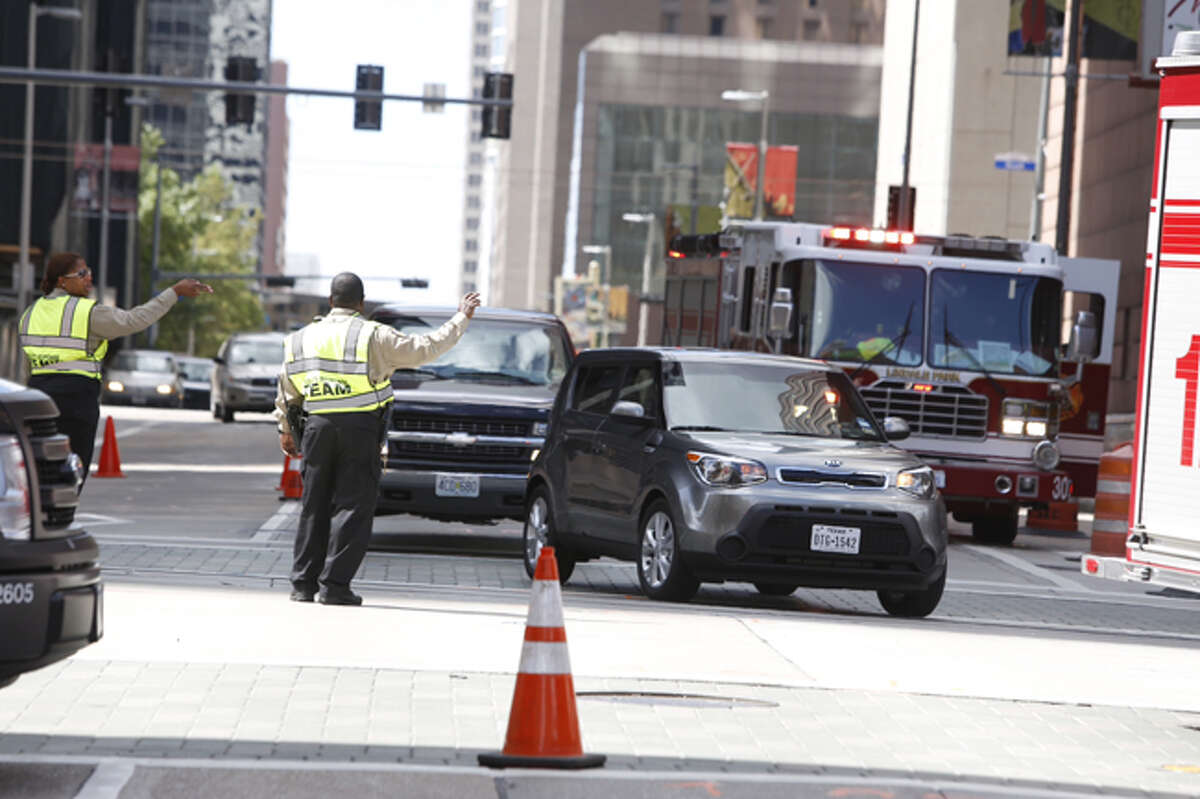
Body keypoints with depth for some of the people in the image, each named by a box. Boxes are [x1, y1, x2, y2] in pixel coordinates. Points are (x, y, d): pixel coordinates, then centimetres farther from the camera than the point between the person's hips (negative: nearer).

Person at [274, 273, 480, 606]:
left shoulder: (301, 339, 10)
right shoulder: (373, 335, -4)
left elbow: (286, 393, 18)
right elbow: (426, 348, -2)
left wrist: (285, 430, 31)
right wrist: (461, 318, 10)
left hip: (318, 428, 4)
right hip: (360, 429, -4)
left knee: (314, 507, 11)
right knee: (353, 507, -1)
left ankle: (303, 582, 11)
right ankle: (334, 584, -6)